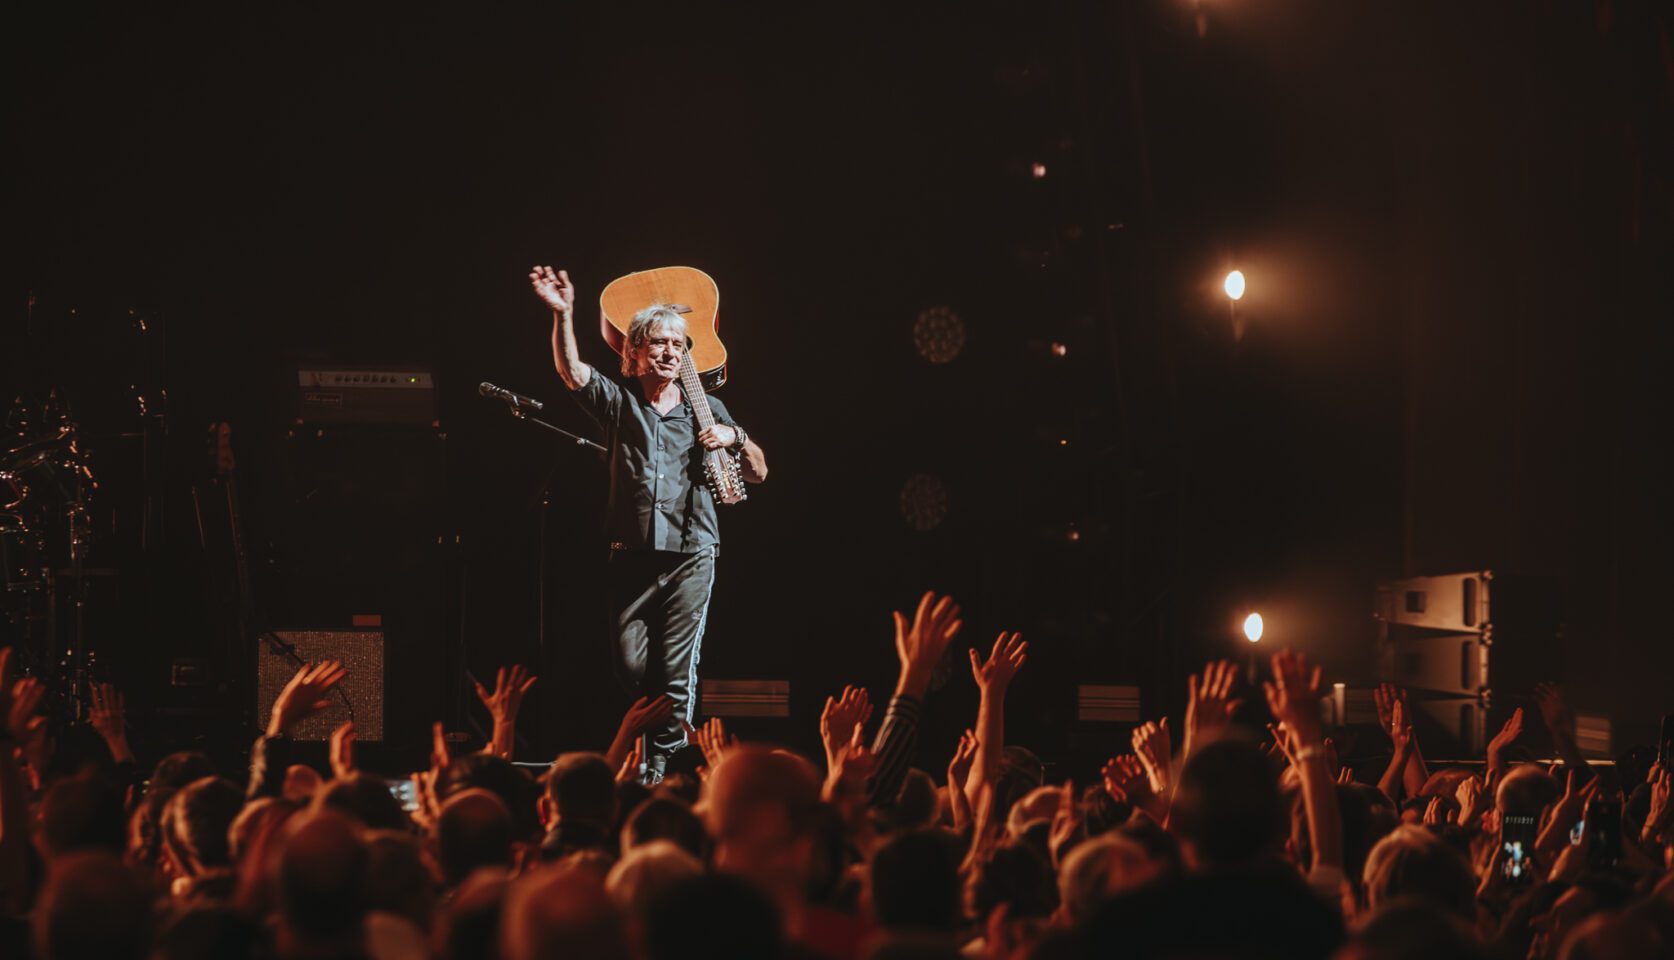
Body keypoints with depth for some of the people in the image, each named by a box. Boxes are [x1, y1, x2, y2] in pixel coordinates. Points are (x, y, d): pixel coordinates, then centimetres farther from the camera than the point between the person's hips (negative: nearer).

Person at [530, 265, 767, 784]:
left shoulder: (706, 409, 13)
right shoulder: (618, 403, 9)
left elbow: (758, 473, 16)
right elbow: (572, 371, -10)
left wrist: (734, 438, -3)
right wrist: (563, 314, -22)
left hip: (690, 556, 0)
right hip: (631, 557, 0)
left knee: (675, 671, -5)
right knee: (630, 668, -4)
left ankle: (662, 764, 4)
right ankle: (626, 757, 18)